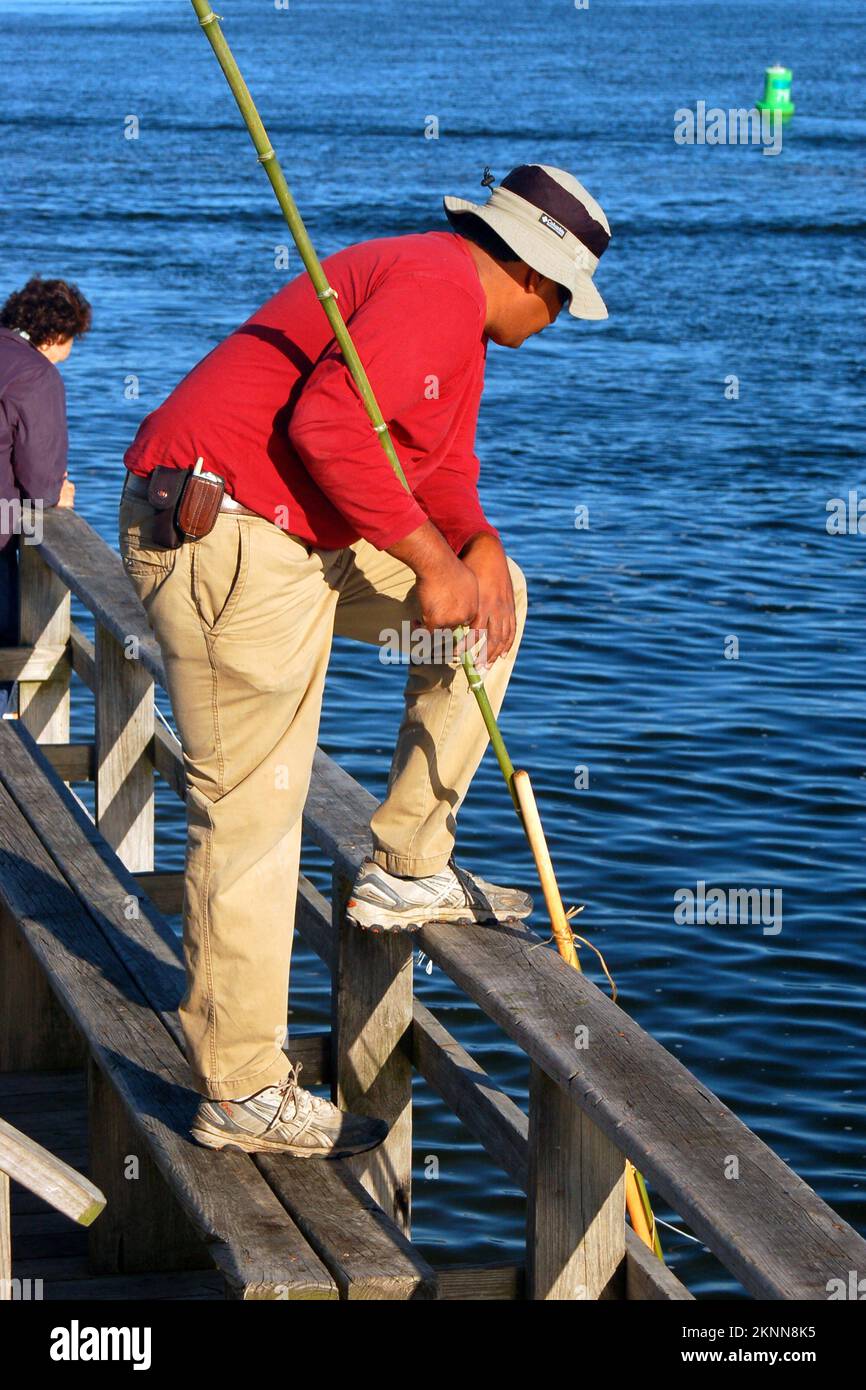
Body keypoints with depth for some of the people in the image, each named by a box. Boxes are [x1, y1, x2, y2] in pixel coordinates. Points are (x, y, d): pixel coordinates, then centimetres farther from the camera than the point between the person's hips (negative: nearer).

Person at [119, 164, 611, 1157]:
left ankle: (406, 869, 15)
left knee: (493, 589, 17)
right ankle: (240, 1093, 3)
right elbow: (330, 425, -26)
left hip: (302, 538, 11)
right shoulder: (435, 284, -15)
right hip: (220, 535, -11)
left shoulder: (463, 327, 20)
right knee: (249, 810, -6)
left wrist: (478, 546, -1)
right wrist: (433, 557, -18)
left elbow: (440, 468, 21)